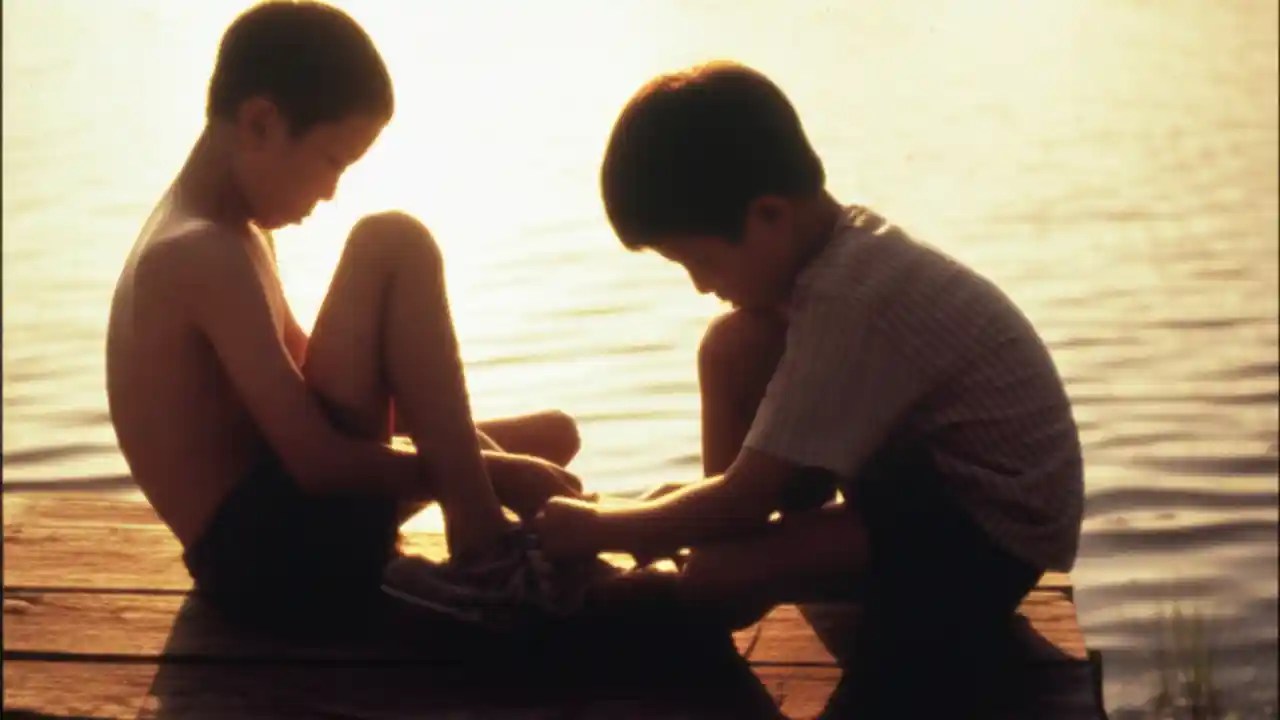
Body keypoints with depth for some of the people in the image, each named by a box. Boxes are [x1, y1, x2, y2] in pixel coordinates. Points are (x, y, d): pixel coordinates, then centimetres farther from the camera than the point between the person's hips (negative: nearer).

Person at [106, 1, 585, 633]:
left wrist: (455, 440, 7)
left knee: (553, 434, 21)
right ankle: (483, 550, -18)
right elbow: (318, 460, -24)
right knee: (393, 246, -17)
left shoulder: (212, 231, 14)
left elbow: (302, 371, 23)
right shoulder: (207, 254, -19)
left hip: (258, 544, 11)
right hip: (273, 554, -11)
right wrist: (488, 472, -13)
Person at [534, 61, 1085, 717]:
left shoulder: (847, 297, -30)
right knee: (733, 347, -3)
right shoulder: (836, 238, -2)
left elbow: (746, 498, -25)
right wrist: (687, 501, 2)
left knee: (719, 575, -23)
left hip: (993, 524, -9)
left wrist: (600, 529, -13)